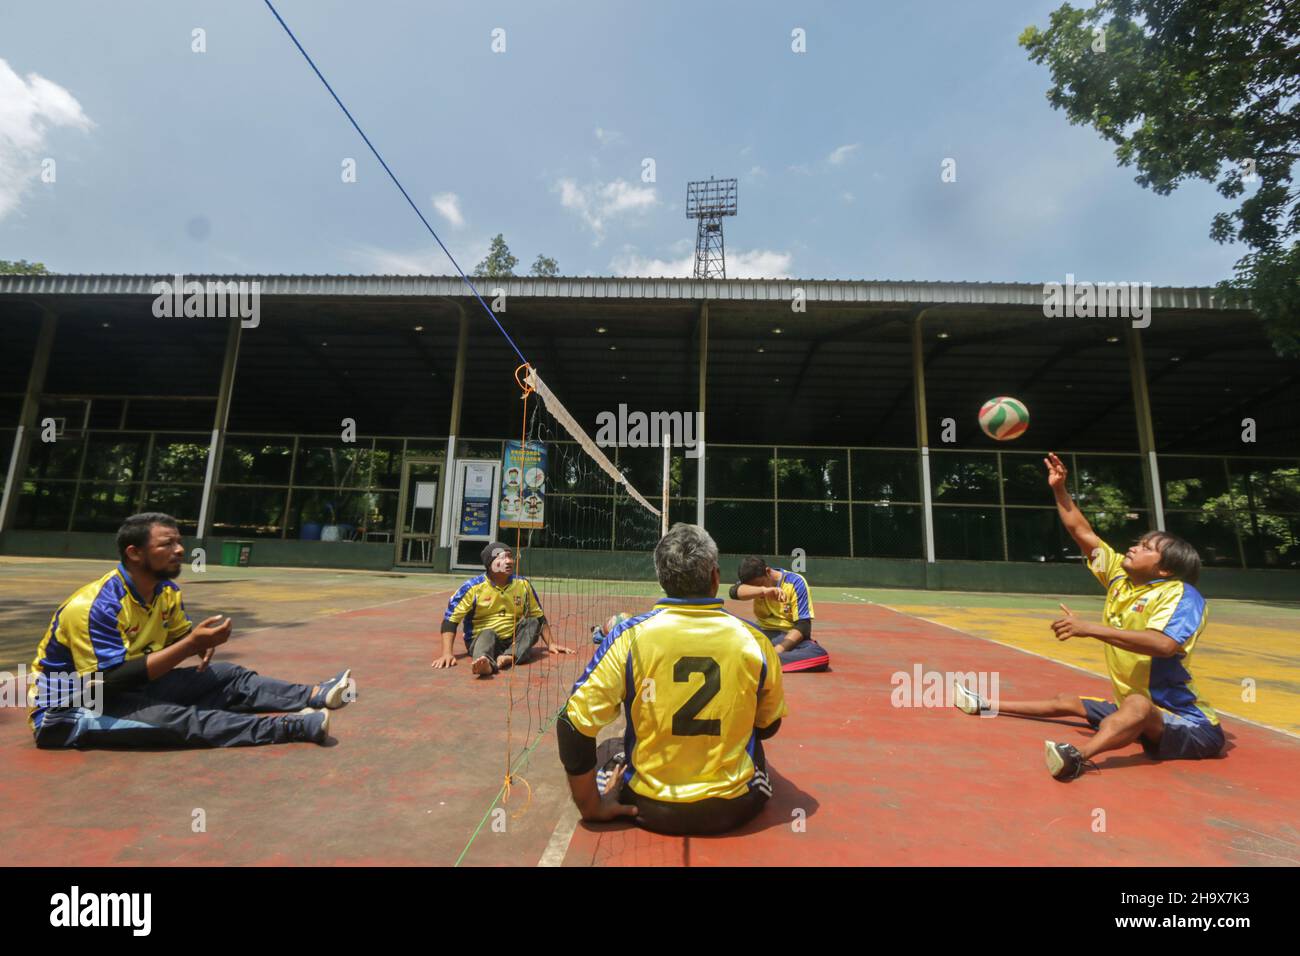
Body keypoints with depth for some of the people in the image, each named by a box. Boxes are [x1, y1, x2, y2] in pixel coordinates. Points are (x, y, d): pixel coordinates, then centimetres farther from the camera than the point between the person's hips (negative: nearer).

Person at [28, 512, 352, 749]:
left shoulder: (167, 592, -2)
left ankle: (312, 696, -20)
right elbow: (112, 682, -32)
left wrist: (201, 641, -16)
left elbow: (181, 637, 8)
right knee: (174, 718, -33)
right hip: (66, 709, -8)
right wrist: (191, 644, -37)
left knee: (228, 677, -9)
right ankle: (296, 725, -43)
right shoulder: (94, 606, -27)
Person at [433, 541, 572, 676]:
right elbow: (450, 618, -9)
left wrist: (550, 644, 5)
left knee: (532, 623, -20)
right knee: (487, 634, -34)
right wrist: (447, 653, -21)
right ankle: (486, 663, -63)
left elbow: (539, 616, 10)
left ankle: (511, 656, -41)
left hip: (512, 640, 4)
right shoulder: (474, 587, -9)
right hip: (481, 638, -3)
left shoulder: (523, 584, 0)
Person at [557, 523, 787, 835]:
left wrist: (592, 807, -2)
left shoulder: (629, 636, -16)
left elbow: (574, 724, -15)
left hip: (651, 810, -1)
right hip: (735, 809, 2)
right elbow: (768, 727, 5)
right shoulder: (755, 640, -11)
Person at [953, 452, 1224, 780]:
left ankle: (1076, 757, -66)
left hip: (1186, 725, -9)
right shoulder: (1120, 575, 2)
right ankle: (985, 706, 33)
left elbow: (1164, 645, -37)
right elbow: (1082, 533, 8)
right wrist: (1059, 489, 3)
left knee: (1138, 704, -40)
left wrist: (1089, 628, -39)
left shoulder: (1180, 595, -18)